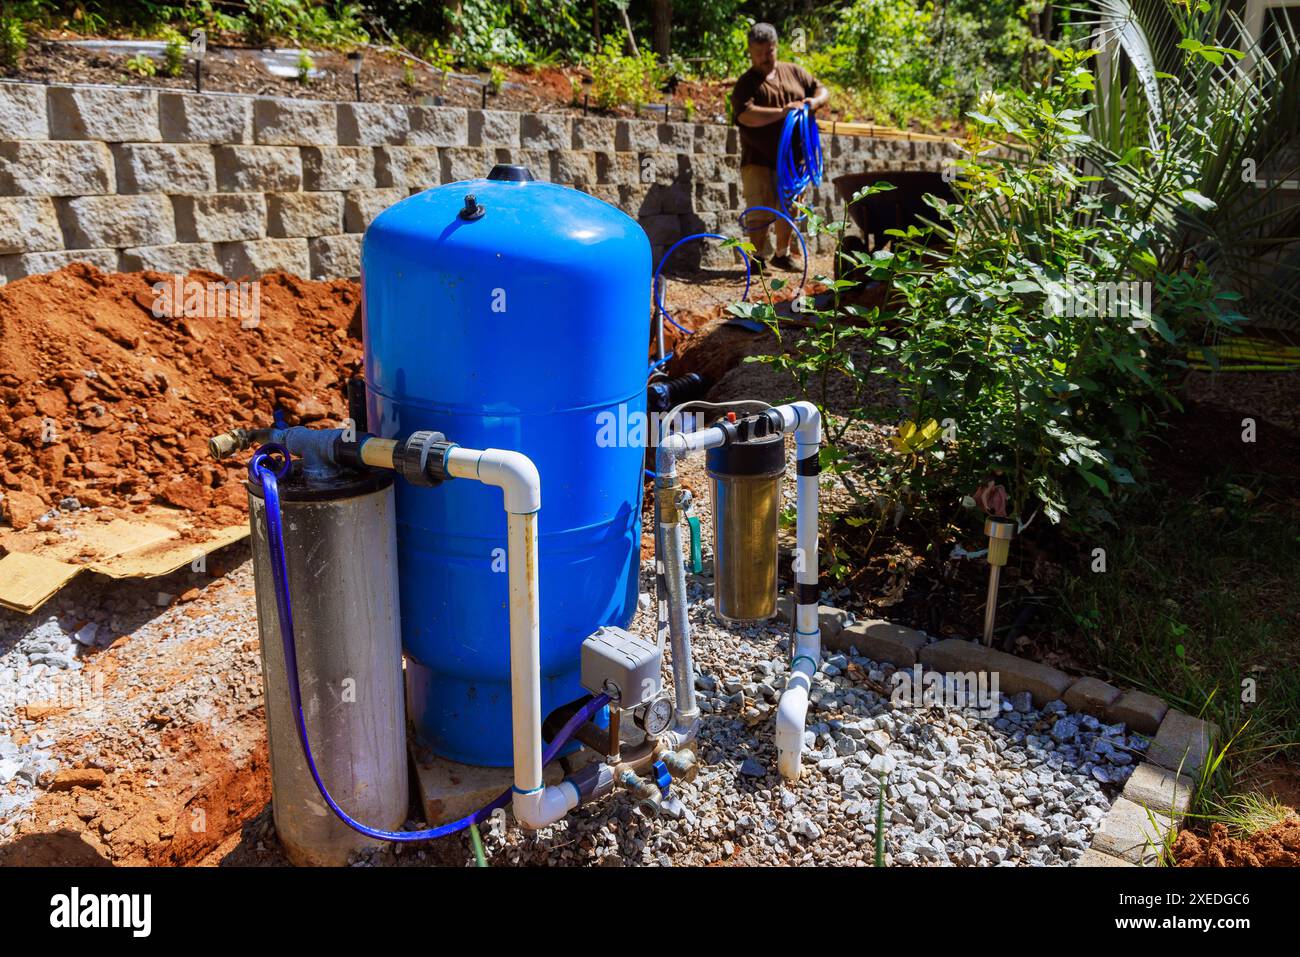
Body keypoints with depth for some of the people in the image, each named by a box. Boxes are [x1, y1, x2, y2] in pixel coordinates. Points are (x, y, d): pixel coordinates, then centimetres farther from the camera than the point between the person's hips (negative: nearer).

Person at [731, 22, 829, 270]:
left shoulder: (794, 72, 11)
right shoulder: (746, 84, -6)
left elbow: (822, 90, 16)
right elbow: (747, 116, -23)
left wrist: (815, 101, -9)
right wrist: (782, 112, -32)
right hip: (759, 161, -5)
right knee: (760, 212, -5)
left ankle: (782, 255, 30)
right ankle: (758, 258, 8)